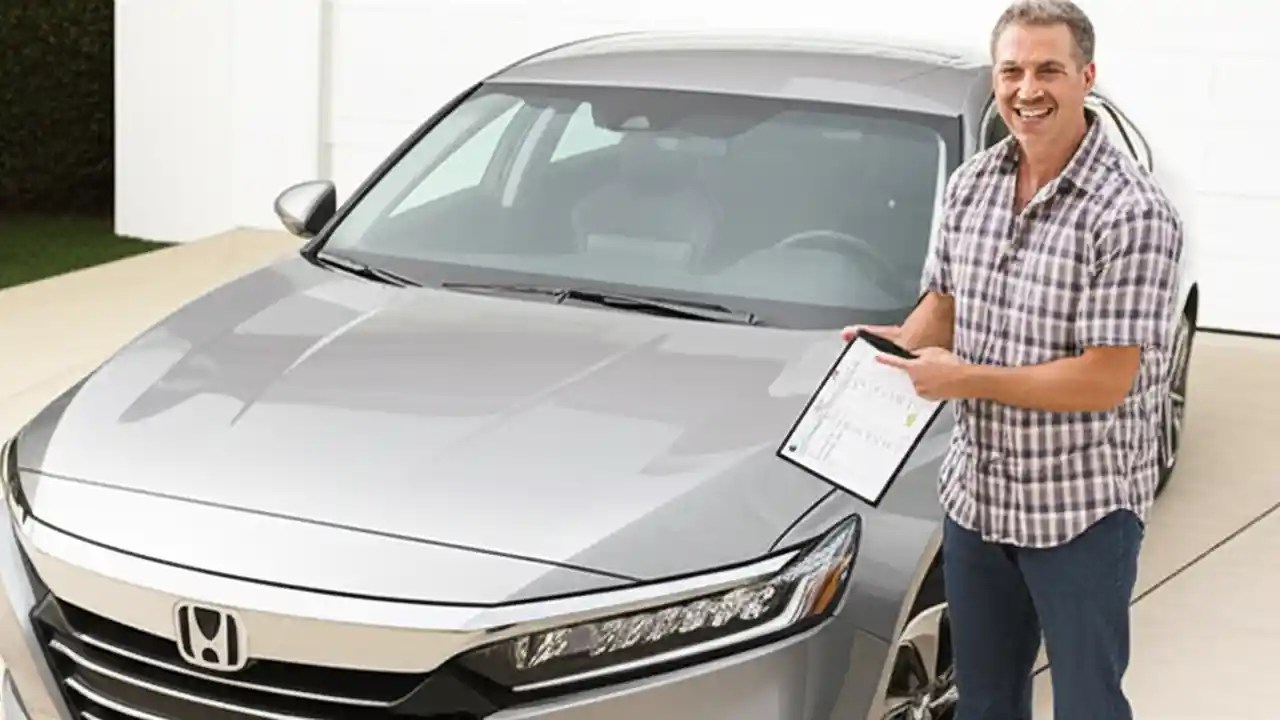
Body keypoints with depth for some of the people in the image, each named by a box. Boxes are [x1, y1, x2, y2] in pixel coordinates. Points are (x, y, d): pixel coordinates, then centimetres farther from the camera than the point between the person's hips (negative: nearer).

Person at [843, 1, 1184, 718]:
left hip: (1084, 507, -6)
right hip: (976, 491, 7)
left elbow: (1105, 382, -24)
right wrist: (896, 341, -6)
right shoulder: (971, 183, 2)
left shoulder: (1132, 213, -21)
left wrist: (964, 377, -21)